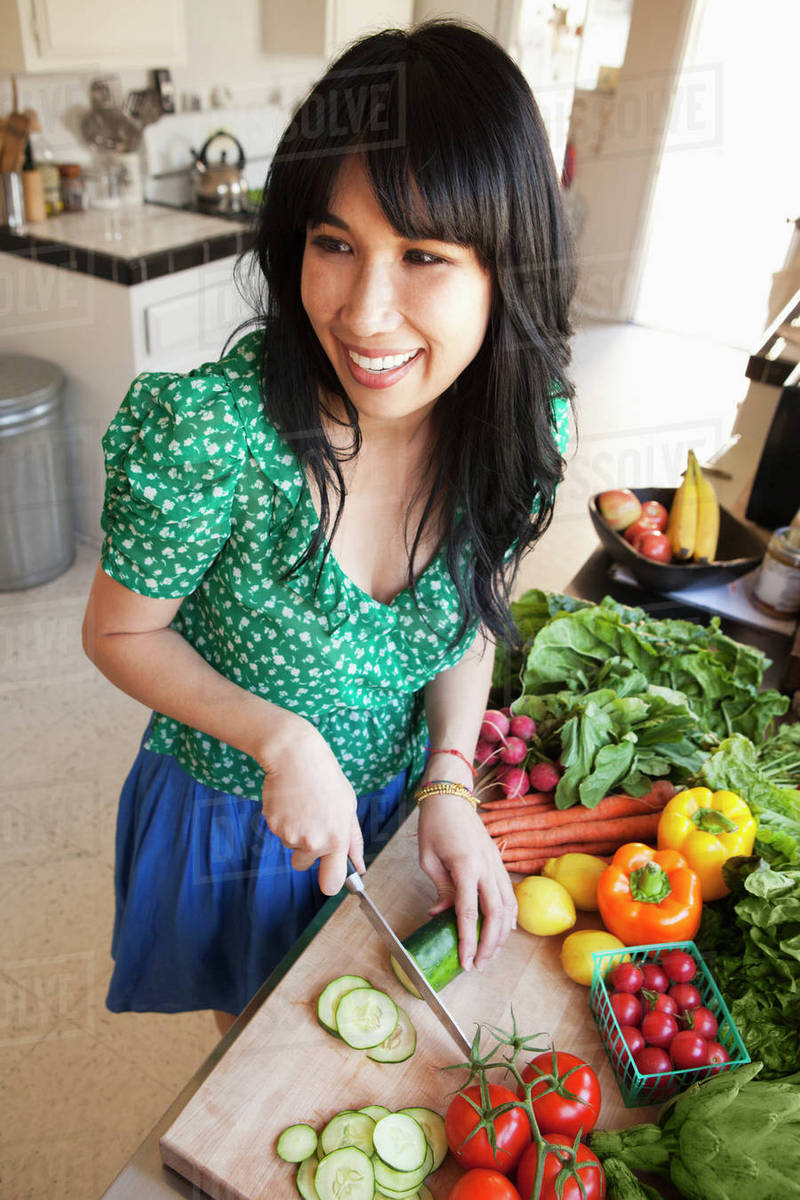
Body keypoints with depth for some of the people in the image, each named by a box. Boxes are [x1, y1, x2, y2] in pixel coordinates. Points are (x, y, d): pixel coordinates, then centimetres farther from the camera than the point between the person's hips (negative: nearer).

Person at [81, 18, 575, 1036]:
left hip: (399, 799, 3)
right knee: (257, 1016, 31)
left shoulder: (524, 421, -21)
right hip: (228, 806, -2)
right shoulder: (210, 432, -34)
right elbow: (120, 634, -18)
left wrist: (448, 783, -14)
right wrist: (283, 741, -28)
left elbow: (473, 607, -5)